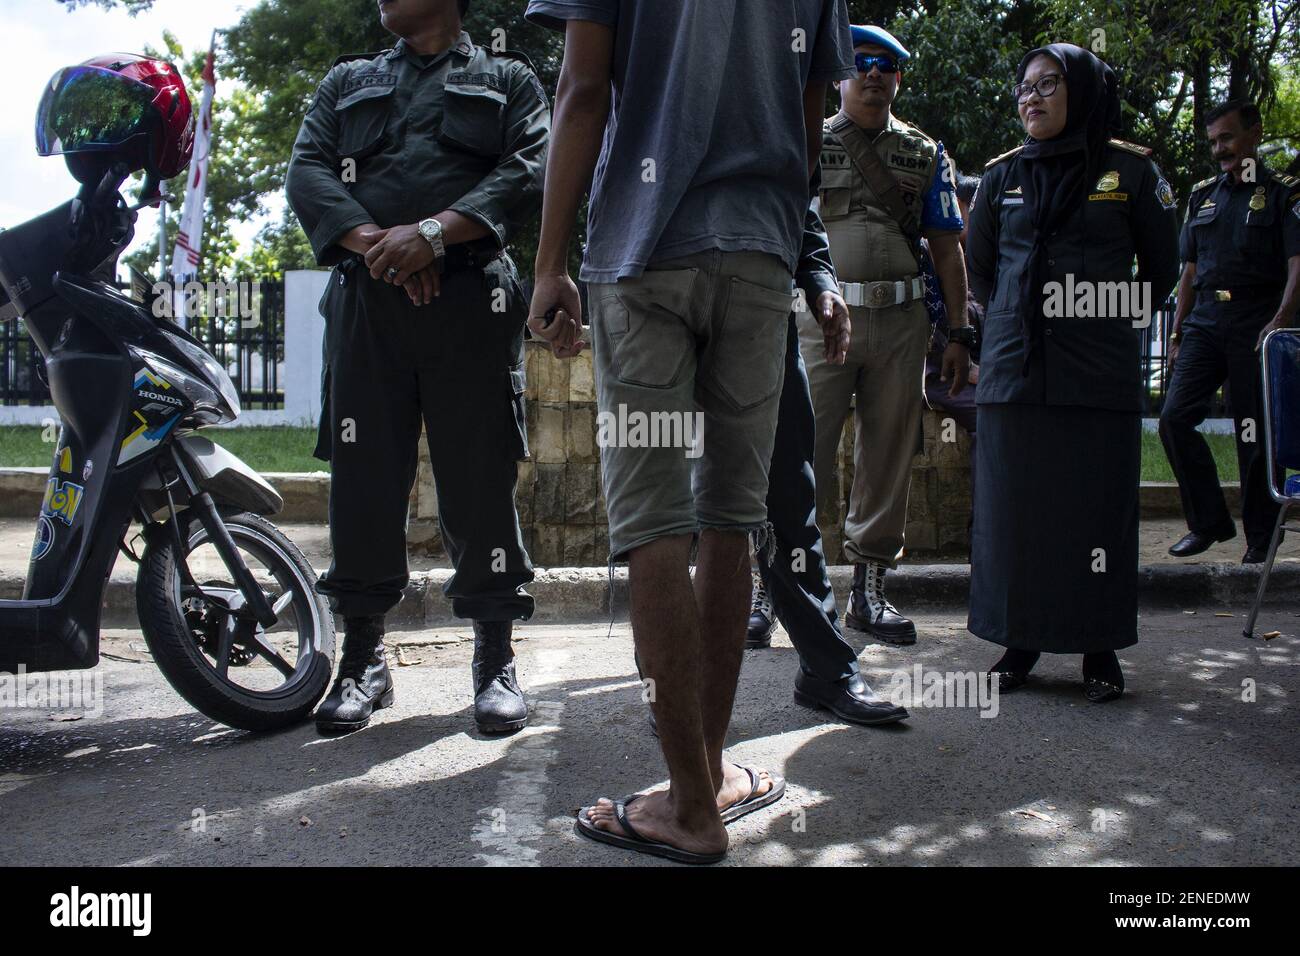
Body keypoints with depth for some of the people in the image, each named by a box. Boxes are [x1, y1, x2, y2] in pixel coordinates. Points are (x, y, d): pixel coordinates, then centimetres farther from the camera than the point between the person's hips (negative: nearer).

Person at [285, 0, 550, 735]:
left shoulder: (509, 80, 18)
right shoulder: (348, 83, 26)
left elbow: (530, 170, 0)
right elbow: (307, 172, 11)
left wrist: (435, 232, -14)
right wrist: (374, 242, -9)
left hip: (472, 300, -2)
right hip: (366, 302, 3)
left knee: (482, 481, -3)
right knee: (363, 479, 0)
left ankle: (497, 660, 6)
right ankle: (364, 659, 11)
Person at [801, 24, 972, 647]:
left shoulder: (926, 155, 15)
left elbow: (947, 249, 14)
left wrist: (959, 334, 6)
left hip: (901, 321, 3)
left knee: (888, 457, 6)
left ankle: (869, 591, 16)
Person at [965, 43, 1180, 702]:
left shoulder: (1131, 171, 4)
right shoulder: (1002, 176, 11)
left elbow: (1160, 268, 13)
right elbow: (979, 269, 21)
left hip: (1099, 375, -2)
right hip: (1014, 370, 2)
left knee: (1098, 513, 0)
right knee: (1013, 510, 3)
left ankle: (1100, 651, 11)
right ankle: (1020, 641, 14)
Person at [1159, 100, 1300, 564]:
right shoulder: (1202, 195, 17)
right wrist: (1177, 331, 13)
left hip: (1255, 328, -4)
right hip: (1204, 325, 4)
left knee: (1257, 434, -2)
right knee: (1174, 417, -7)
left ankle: (1261, 537, 11)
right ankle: (1209, 521, 6)